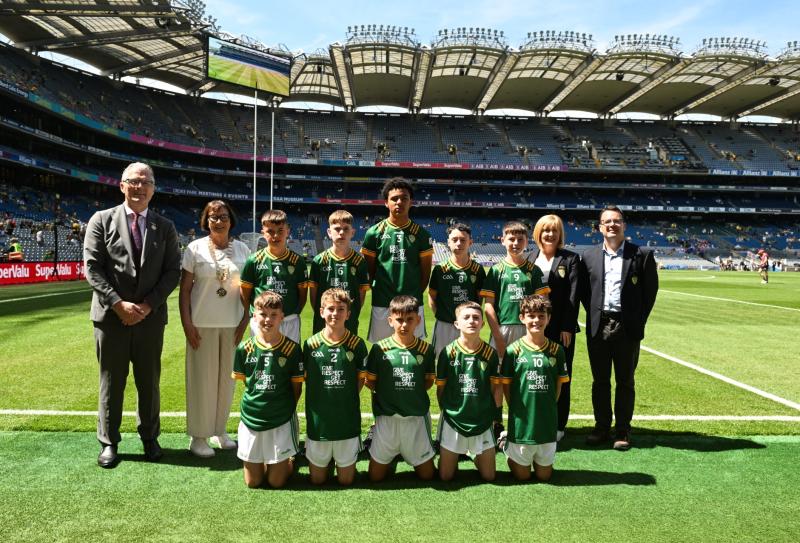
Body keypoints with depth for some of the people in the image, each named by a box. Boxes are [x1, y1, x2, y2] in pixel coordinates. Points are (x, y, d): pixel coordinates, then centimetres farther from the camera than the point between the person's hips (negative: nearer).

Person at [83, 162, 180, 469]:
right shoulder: (102, 220, 1)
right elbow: (92, 267, -6)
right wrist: (118, 304, -15)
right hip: (111, 315, -1)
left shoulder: (165, 227, 7)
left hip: (151, 317, 2)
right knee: (111, 382, 8)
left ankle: (149, 437, 28)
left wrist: (148, 305, -10)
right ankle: (109, 442, 23)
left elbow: (172, 271, 2)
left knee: (149, 382, 11)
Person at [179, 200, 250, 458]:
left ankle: (219, 430, 27)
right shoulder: (195, 248, -3)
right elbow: (184, 288, -3)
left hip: (232, 324, 3)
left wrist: (245, 320, 0)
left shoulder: (242, 249, 3)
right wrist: (187, 324, -9)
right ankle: (198, 436, 16)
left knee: (227, 377, 11)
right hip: (202, 324, -2)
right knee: (202, 379, 3)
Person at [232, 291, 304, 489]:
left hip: (282, 421, -2)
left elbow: (297, 386, -2)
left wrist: (284, 409, -1)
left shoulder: (292, 349, -10)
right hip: (251, 419, 2)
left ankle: (287, 460, 33)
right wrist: (258, 401, 1)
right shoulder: (244, 348, -5)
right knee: (252, 482, 10)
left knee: (276, 482, 3)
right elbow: (245, 382, 7)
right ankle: (263, 462, 39)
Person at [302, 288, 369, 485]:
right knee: (317, 480, 13)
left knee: (346, 480, 10)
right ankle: (326, 460, 41)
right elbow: (307, 379, 5)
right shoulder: (311, 344, -5)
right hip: (318, 421, 1)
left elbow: (361, 380, 3)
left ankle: (341, 460, 39)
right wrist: (322, 403, -1)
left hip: (347, 421, -1)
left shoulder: (357, 345, -7)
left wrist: (346, 402, -2)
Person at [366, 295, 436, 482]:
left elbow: (429, 382, 6)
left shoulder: (426, 349, -4)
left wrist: (412, 392, -5)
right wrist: (388, 393, -7)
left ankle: (411, 455, 38)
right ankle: (391, 456, 37)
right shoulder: (380, 348, -7)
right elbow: (370, 382, 1)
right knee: (375, 477, 8)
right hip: (387, 417, 0)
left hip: (417, 417, 1)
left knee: (427, 475, 9)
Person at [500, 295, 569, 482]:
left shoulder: (556, 350, -2)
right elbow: (506, 385, -2)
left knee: (544, 475, 13)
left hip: (548, 422, 2)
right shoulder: (514, 350, -9)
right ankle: (508, 448, 36)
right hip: (521, 422, -2)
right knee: (522, 476, 10)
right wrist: (516, 410, -3)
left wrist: (548, 408, 3)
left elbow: (559, 384, 6)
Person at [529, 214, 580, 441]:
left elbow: (573, 295, -6)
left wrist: (567, 327, -12)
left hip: (560, 327, -3)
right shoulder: (530, 258, 9)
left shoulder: (570, 259, 0)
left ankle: (558, 425, 17)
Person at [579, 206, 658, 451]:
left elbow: (650, 290, 1)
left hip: (627, 328, -2)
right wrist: (593, 315, 3)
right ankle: (602, 428, 23)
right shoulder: (589, 256, 7)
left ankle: (622, 431, 19)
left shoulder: (642, 255, 0)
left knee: (625, 382, 8)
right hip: (597, 327, 2)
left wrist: (638, 321, -2)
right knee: (600, 381, 10)